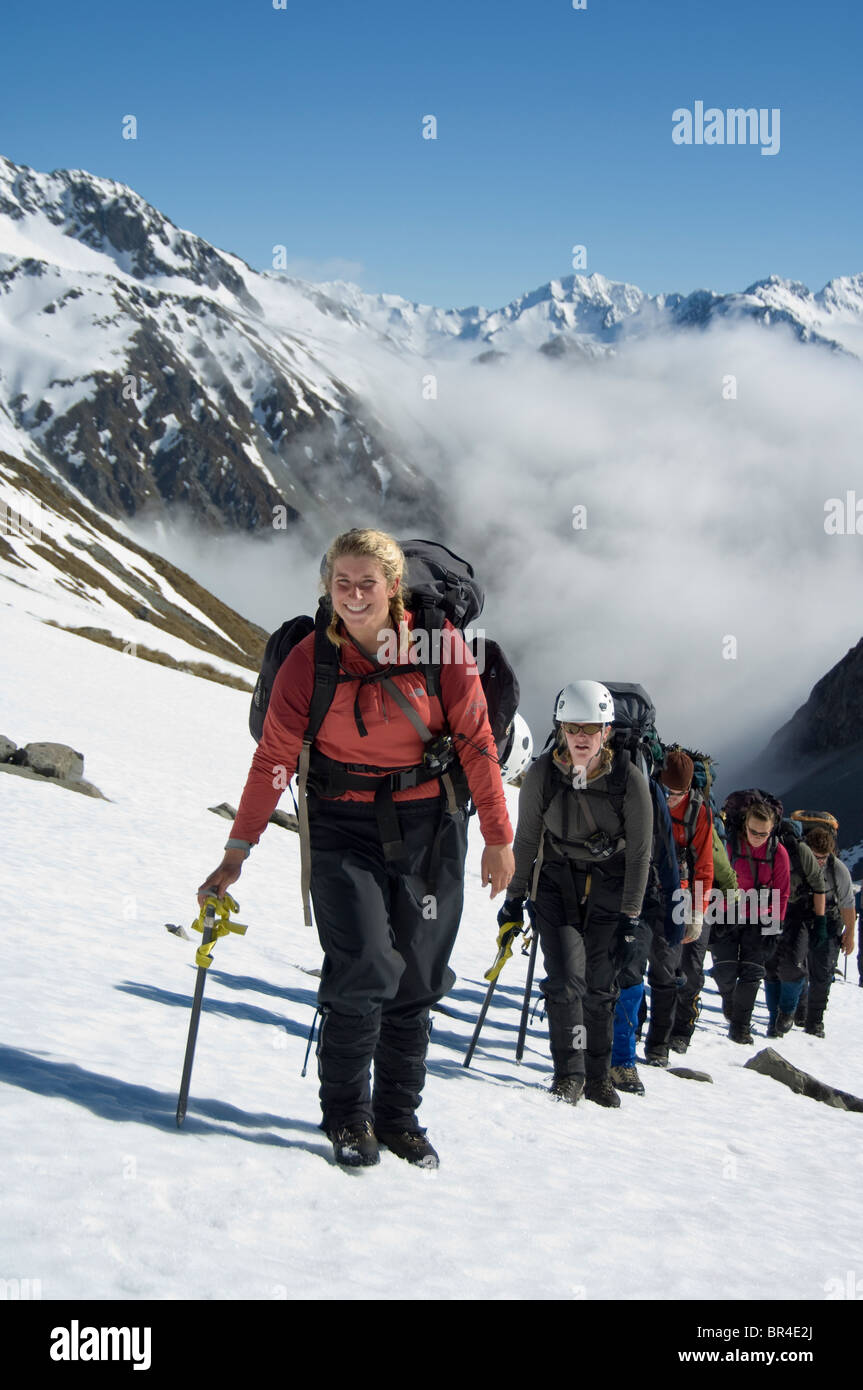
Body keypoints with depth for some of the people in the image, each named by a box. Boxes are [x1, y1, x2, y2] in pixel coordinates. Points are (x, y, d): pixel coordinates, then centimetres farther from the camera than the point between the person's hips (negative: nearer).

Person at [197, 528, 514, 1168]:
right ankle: (347, 1114, 5)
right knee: (365, 966, -15)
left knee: (418, 976, 4)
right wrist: (238, 850, -7)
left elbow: (477, 742, -3)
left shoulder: (441, 645, -9)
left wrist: (498, 838, -1)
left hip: (429, 823, 1)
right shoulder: (308, 661, -7)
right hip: (344, 826, -1)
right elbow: (275, 760, -4)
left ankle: (399, 1114, 21)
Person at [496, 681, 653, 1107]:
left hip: (608, 887, 0)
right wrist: (514, 897, 4)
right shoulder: (542, 773, -13)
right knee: (566, 976, -13)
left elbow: (639, 852, -9)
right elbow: (526, 838, 0)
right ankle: (568, 1072, -2)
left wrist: (630, 917, -9)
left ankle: (596, 1076, 17)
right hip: (556, 881, 0)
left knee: (600, 985, 2)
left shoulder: (629, 779, -16)